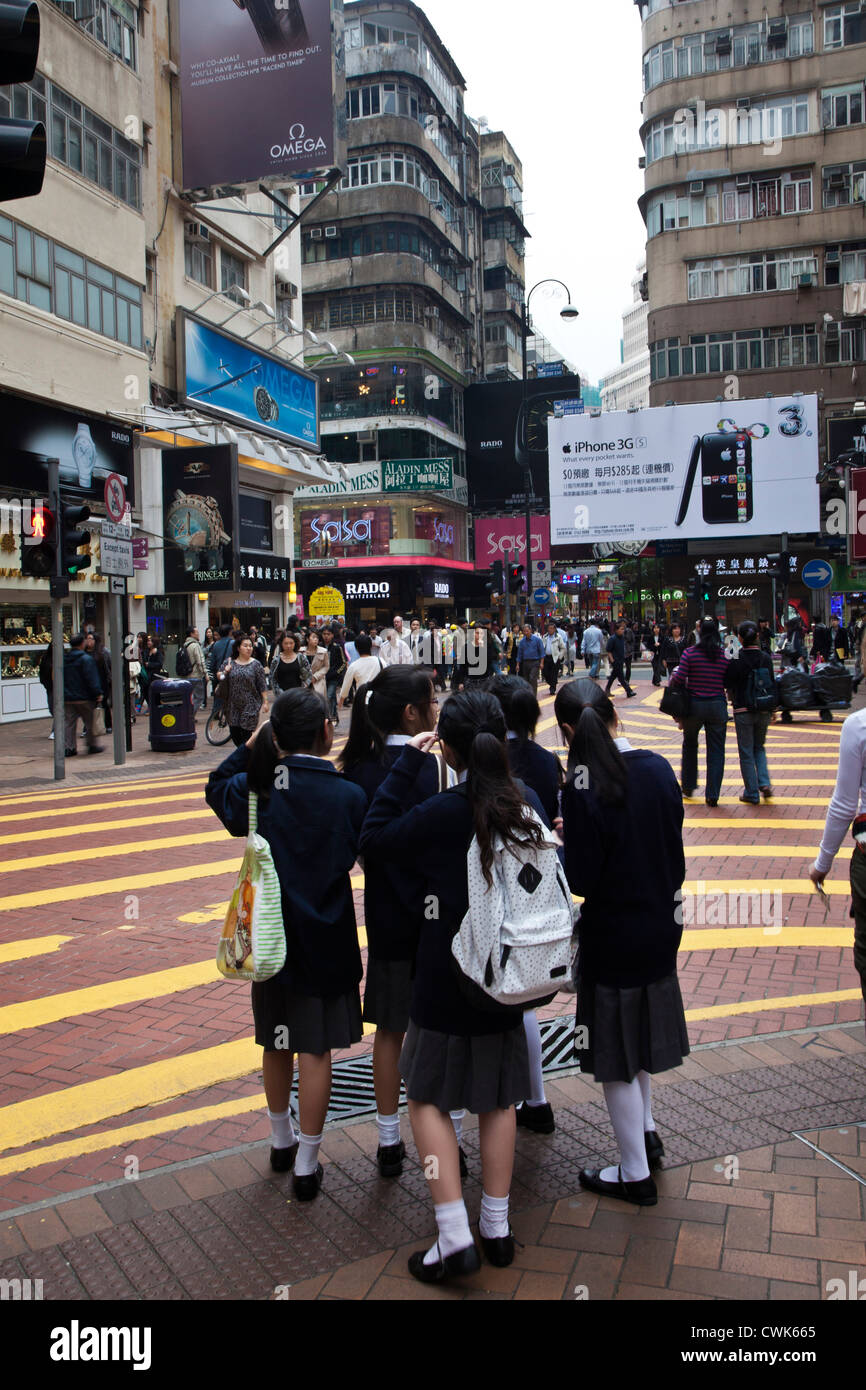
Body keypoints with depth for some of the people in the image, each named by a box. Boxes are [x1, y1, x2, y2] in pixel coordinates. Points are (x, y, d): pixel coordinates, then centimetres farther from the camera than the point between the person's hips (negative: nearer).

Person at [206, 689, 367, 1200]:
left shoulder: (256, 788, -9)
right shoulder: (349, 795, -16)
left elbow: (217, 788, 13)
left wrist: (251, 747, 6)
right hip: (325, 939, -3)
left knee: (277, 1042, 19)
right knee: (316, 1048, 7)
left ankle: (282, 1141, 38)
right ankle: (306, 1164, 16)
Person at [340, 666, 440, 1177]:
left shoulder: (359, 768, -2)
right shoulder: (429, 766, -18)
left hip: (384, 916, 5)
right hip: (431, 915, -4)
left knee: (390, 1029, 16)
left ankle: (389, 1142, 26)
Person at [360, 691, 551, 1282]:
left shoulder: (442, 814, -21)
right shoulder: (527, 804, -4)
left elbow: (375, 837, -12)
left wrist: (408, 761, -11)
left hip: (447, 979, -5)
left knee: (429, 1098, 10)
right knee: (498, 1099, 17)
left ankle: (455, 1238, 6)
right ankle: (497, 1228, 28)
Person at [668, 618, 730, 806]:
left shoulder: (689, 653, -8)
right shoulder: (724, 656, -2)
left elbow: (679, 679, -13)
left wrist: (673, 675, 9)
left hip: (694, 705, 0)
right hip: (717, 706, 0)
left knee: (690, 745, 20)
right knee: (716, 751, 5)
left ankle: (688, 786, 29)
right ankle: (713, 794, 2)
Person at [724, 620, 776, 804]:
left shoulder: (736, 659, -11)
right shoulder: (766, 658, -2)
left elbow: (728, 684, -5)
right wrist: (772, 710, 12)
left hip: (743, 710, -3)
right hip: (763, 710, 3)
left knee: (746, 752, 5)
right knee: (759, 747, 21)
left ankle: (752, 793, 7)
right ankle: (764, 783, 3)